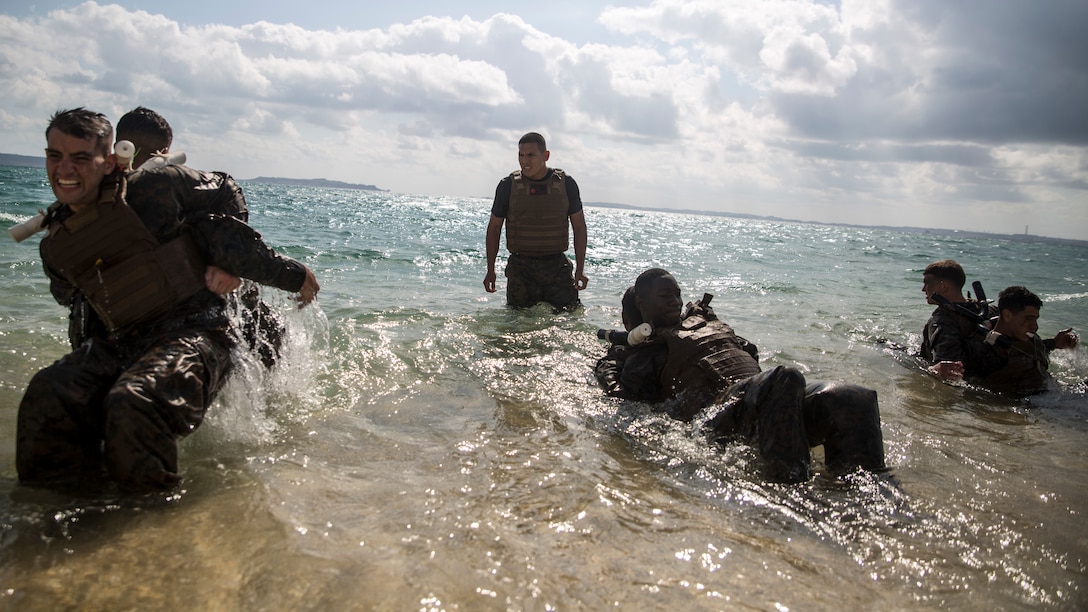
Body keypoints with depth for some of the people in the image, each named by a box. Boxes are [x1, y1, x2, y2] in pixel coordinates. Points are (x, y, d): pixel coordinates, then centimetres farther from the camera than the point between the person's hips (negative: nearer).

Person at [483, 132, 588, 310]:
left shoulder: (566, 184, 1)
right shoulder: (508, 185, 0)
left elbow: (579, 227, 7)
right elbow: (494, 227, 8)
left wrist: (580, 269, -1)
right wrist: (490, 270, 5)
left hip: (557, 267, 0)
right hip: (520, 268, 0)